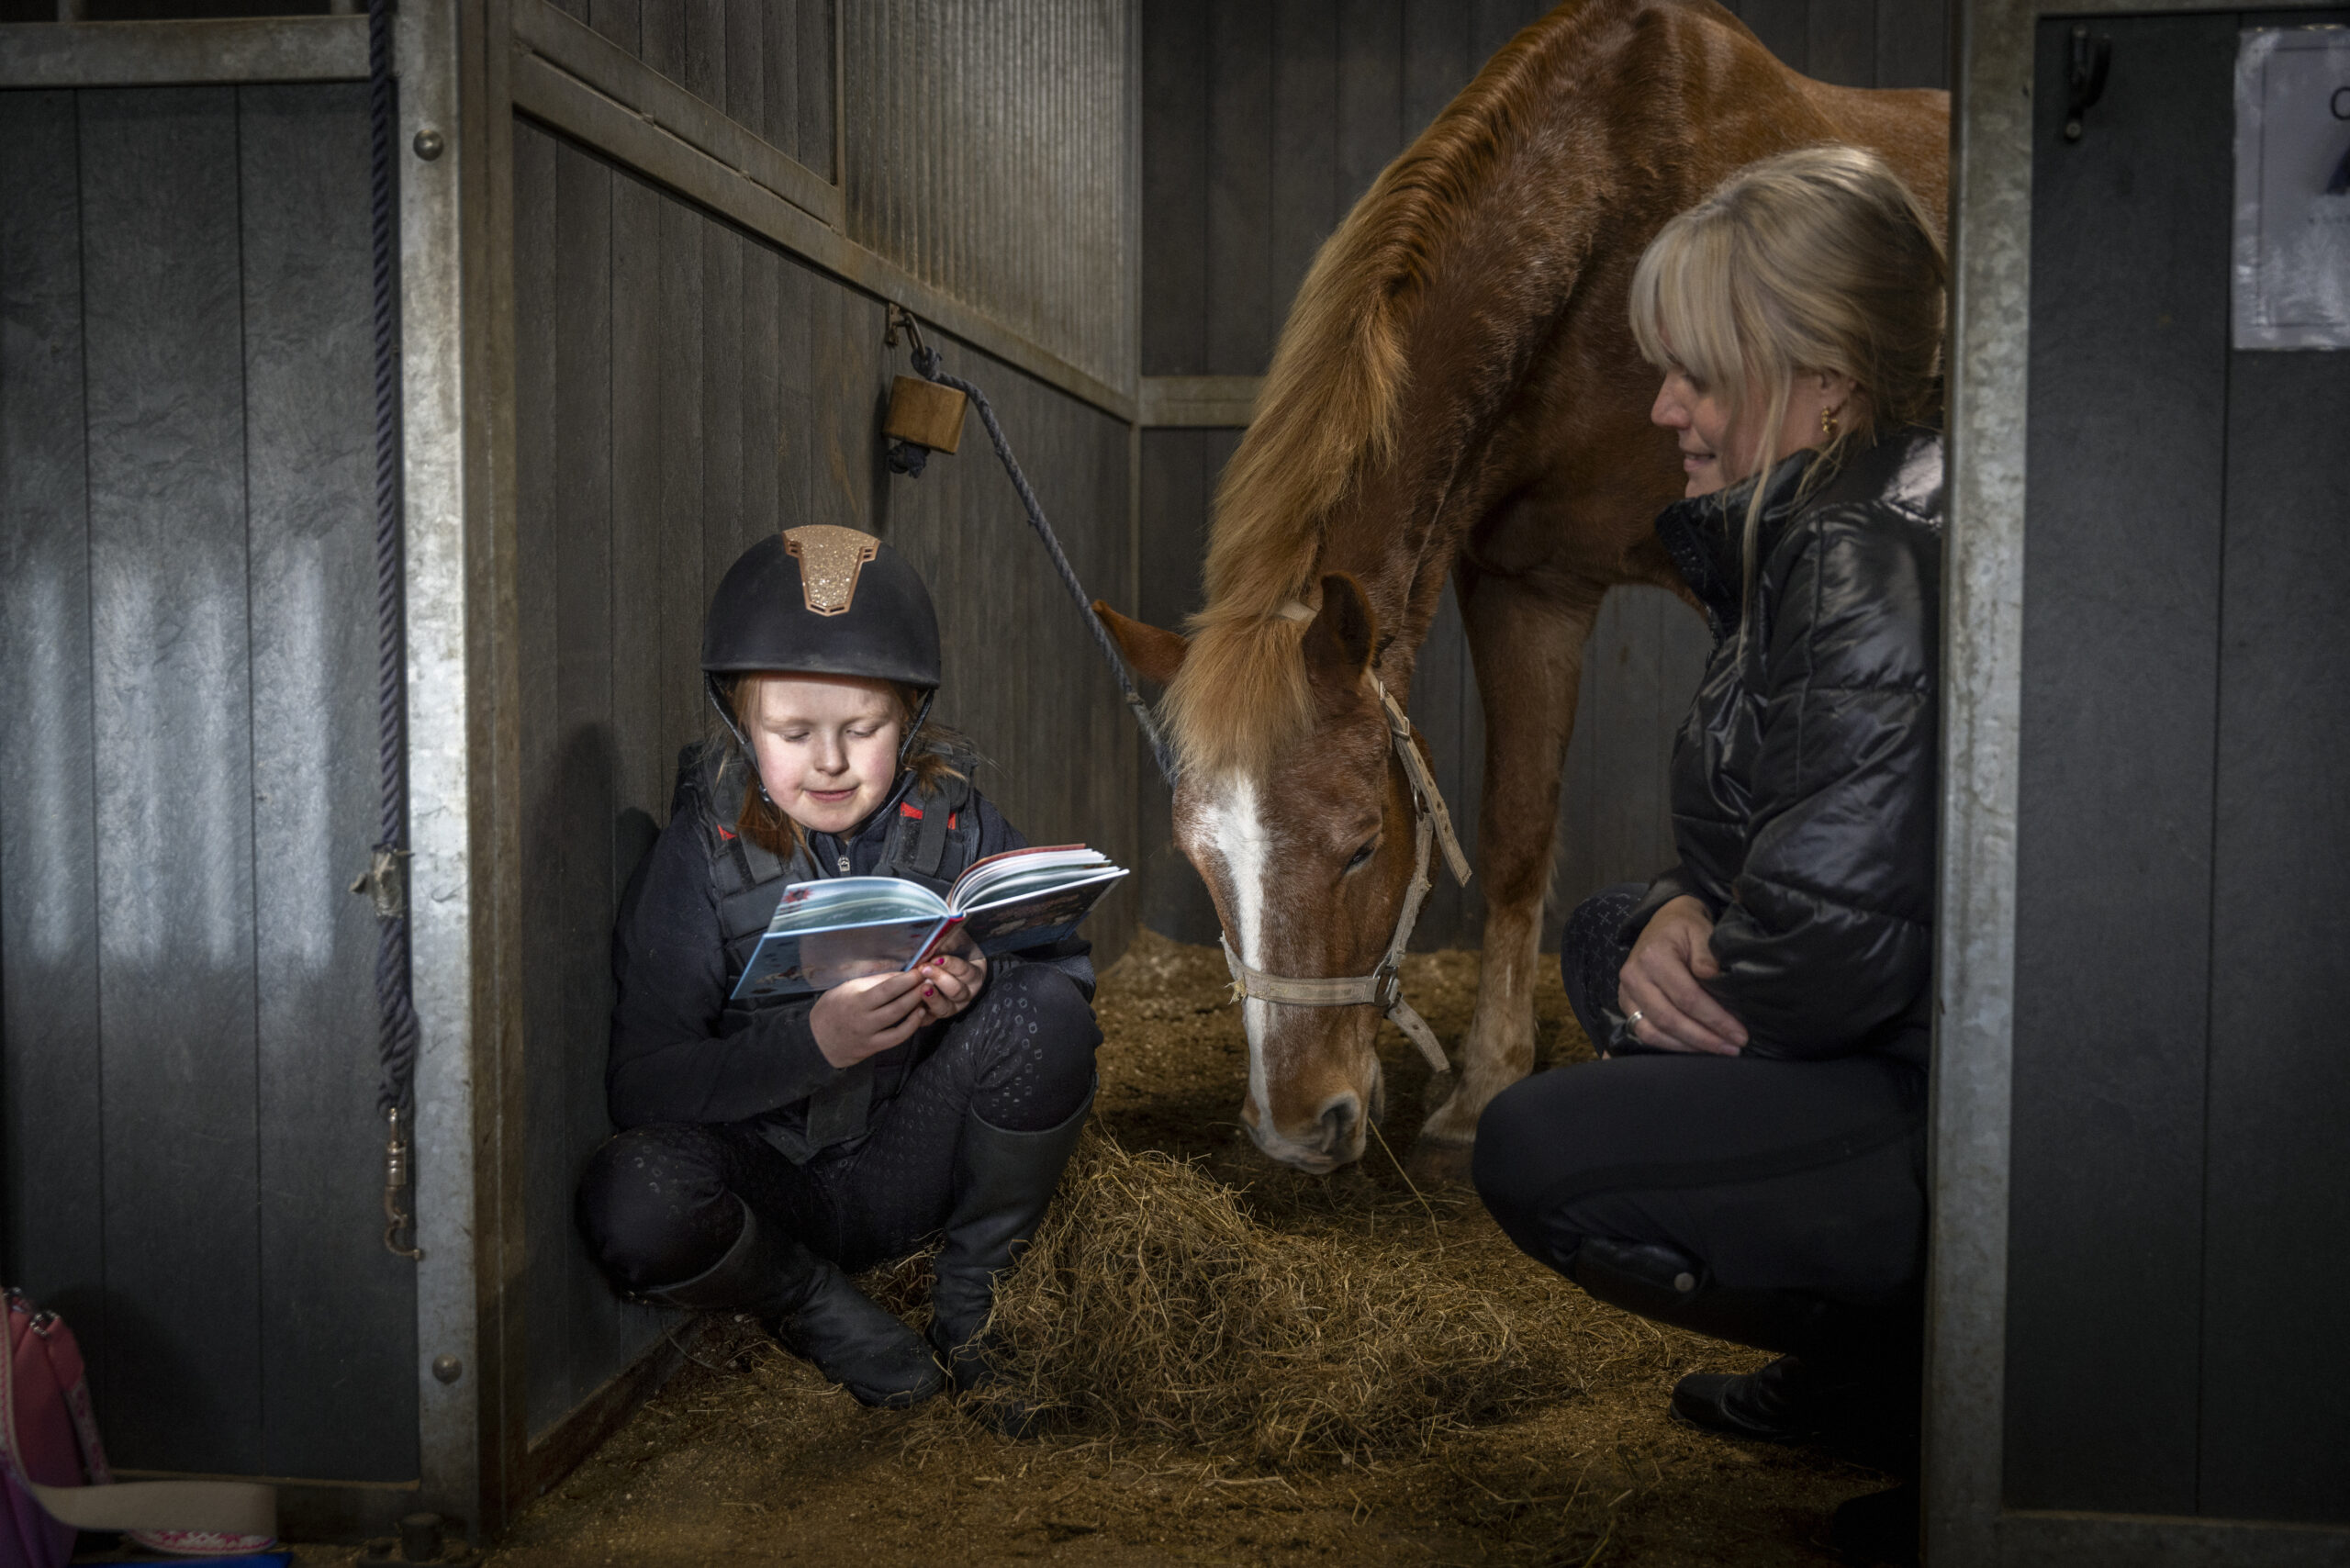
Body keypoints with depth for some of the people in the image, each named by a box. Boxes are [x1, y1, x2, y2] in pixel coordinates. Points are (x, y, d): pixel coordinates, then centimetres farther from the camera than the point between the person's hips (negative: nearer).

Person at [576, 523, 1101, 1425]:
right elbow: (641, 1087, -17)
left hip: (910, 1170, 2)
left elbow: (1069, 965, -6)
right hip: (767, 1174, -1)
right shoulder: (703, 850, -10)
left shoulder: (950, 820, -4)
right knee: (628, 1200, -34)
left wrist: (983, 986, -30)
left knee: (1049, 1006, -24)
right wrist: (814, 1041, -34)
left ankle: (970, 1300, -4)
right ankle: (820, 1310, -2)